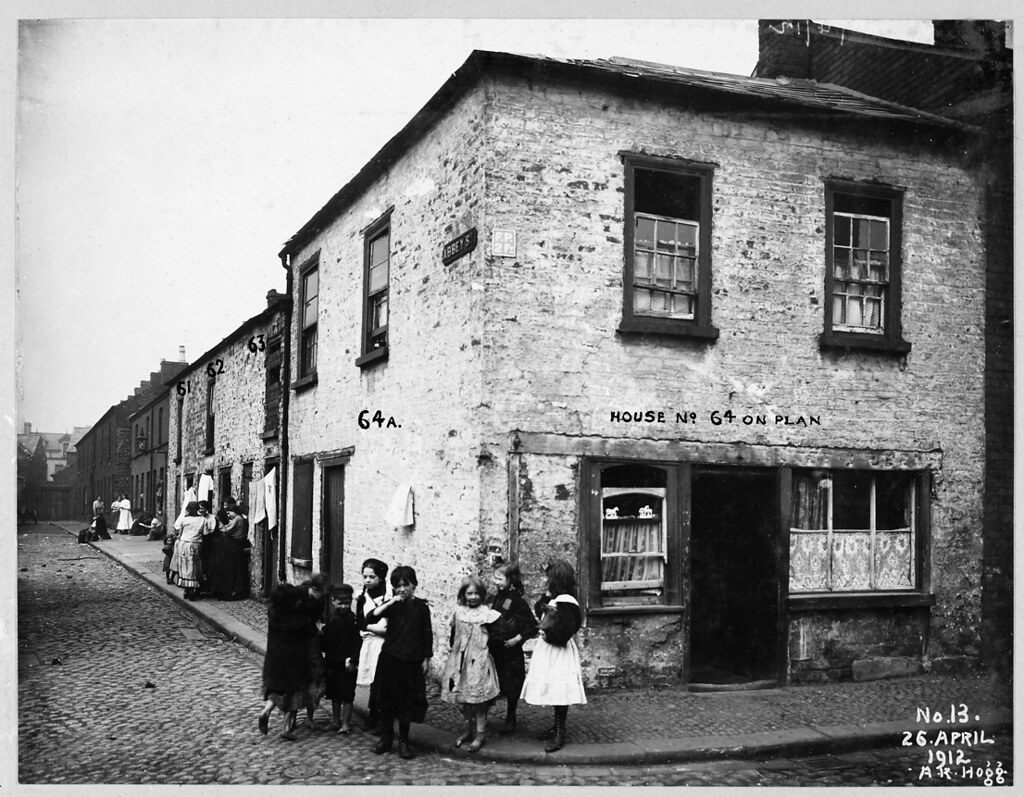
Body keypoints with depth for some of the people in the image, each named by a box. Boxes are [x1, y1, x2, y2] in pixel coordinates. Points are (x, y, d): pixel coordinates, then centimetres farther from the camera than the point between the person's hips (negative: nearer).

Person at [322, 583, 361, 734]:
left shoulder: (353, 620, -11)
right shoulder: (331, 621, 6)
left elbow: (357, 642, -15)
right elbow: (324, 642, 12)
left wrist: (352, 660, -19)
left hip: (346, 664, -6)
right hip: (332, 663, 6)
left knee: (347, 695, 0)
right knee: (334, 694, 15)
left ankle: (345, 723, 8)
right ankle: (336, 720, 28)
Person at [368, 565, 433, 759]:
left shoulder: (421, 607, -1)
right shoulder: (392, 605, 0)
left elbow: (427, 633, 3)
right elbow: (372, 616, -16)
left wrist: (427, 658, 1)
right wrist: (391, 602, -24)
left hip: (412, 660, -1)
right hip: (390, 657, 1)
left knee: (408, 700, 4)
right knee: (386, 698, 7)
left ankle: (403, 740, 17)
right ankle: (387, 736, 23)